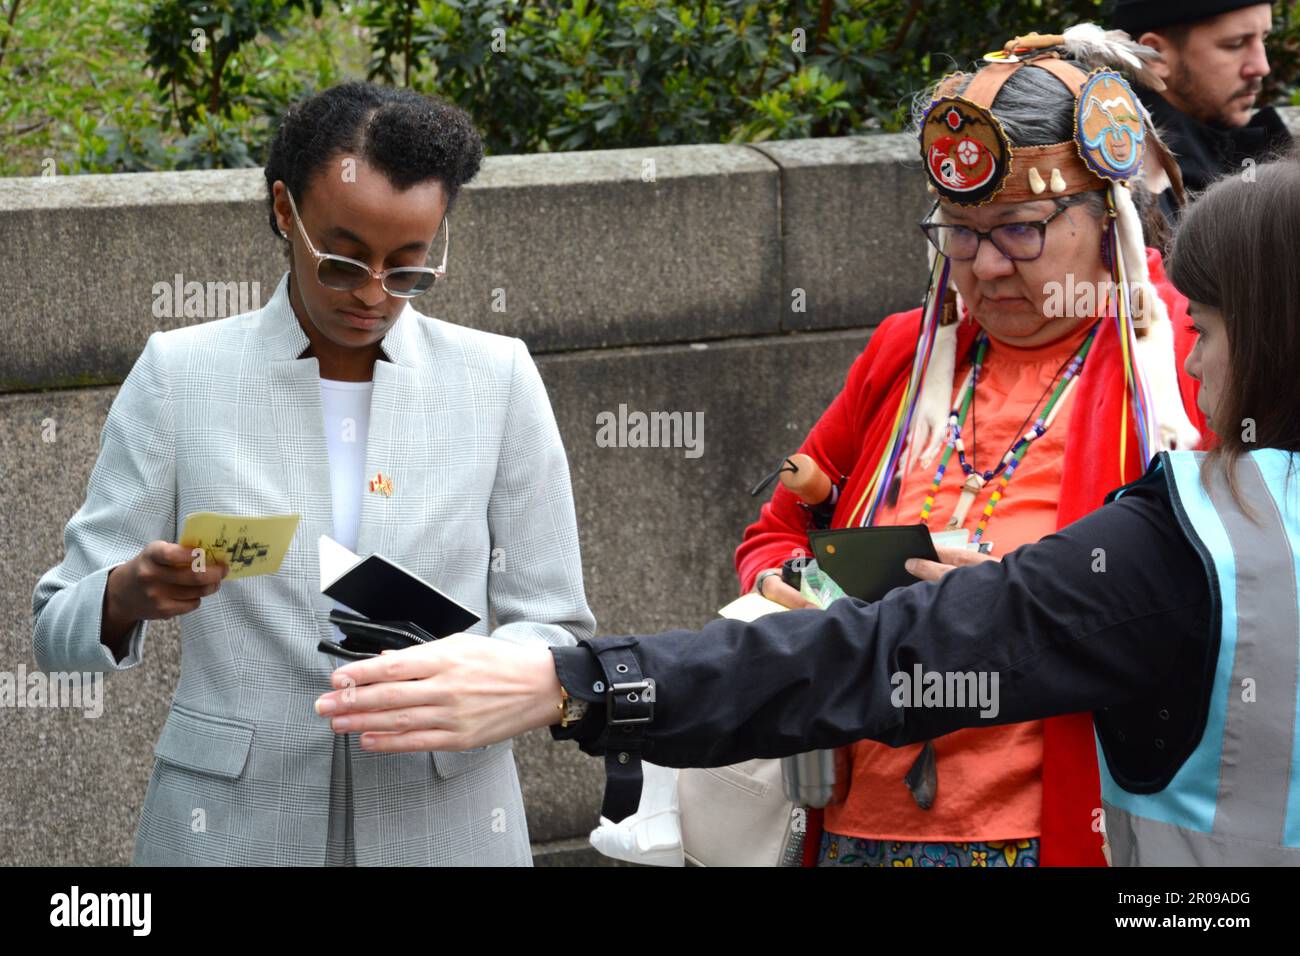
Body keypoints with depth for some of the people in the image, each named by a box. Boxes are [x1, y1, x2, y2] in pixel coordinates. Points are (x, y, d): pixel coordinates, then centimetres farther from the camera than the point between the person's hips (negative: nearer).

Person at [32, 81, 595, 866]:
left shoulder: (498, 380, 0)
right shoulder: (180, 374, -2)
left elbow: (555, 634, 2)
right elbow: (60, 632, -1)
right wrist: (128, 596, -24)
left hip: (448, 824, 1)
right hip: (231, 828, 0)